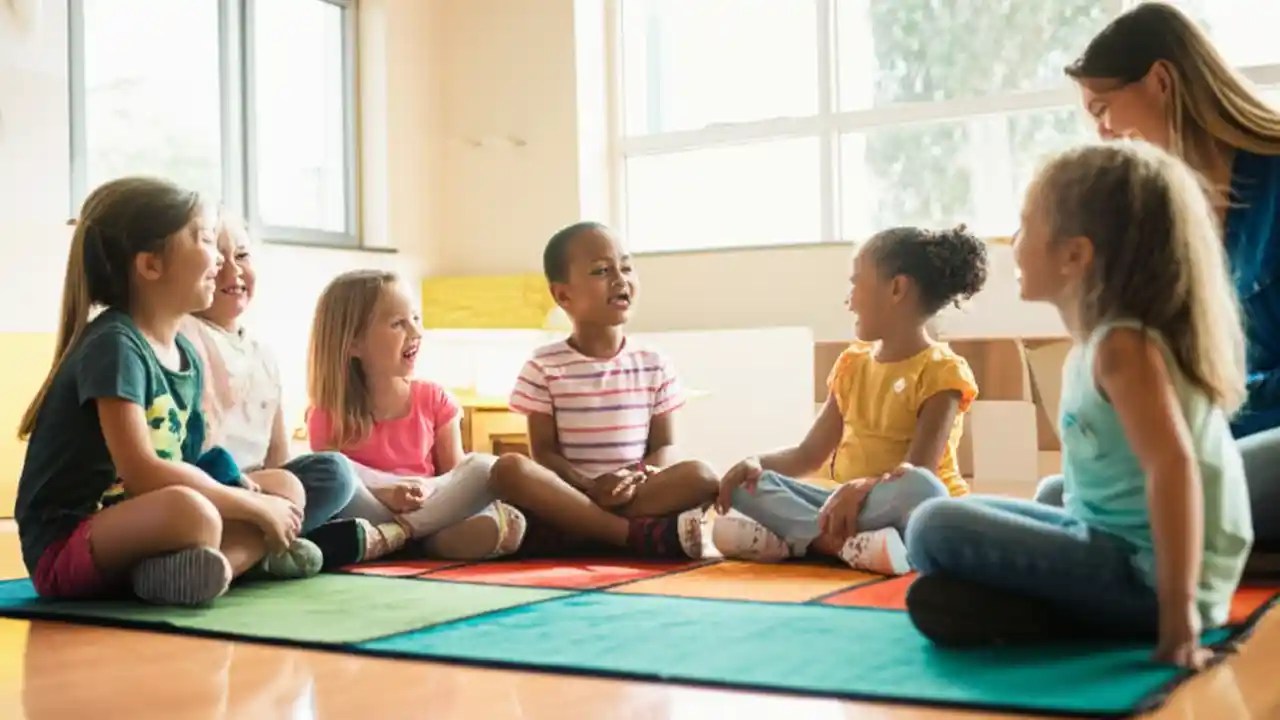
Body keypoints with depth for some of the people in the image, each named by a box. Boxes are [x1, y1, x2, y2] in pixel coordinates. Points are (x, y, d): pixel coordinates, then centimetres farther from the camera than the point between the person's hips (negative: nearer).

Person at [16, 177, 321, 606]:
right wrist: (253, 507, -16)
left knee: (284, 488, 2)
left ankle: (204, 563, -21)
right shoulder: (114, 345, -16)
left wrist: (249, 498, -6)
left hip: (131, 526, 10)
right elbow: (141, 473, -24)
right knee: (191, 513, -40)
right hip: (68, 548, -10)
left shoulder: (187, 357, 9)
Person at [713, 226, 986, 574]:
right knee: (747, 483, -11)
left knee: (920, 489, -40)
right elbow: (809, 454, 12)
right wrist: (757, 462, -7)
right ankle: (851, 541, -33)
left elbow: (919, 472, -20)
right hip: (849, 502, 6)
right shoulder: (852, 363, 12)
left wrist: (862, 488, -39)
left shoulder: (940, 371, -9)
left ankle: (795, 538, -32)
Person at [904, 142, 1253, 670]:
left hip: (1145, 575, -10)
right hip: (1121, 549, 10)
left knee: (936, 528, -17)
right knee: (964, 515, 23)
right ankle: (1064, 614, 2)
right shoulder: (1102, 340, 11)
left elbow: (1172, 463, -29)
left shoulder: (1124, 346, -18)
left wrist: (1179, 614, -32)